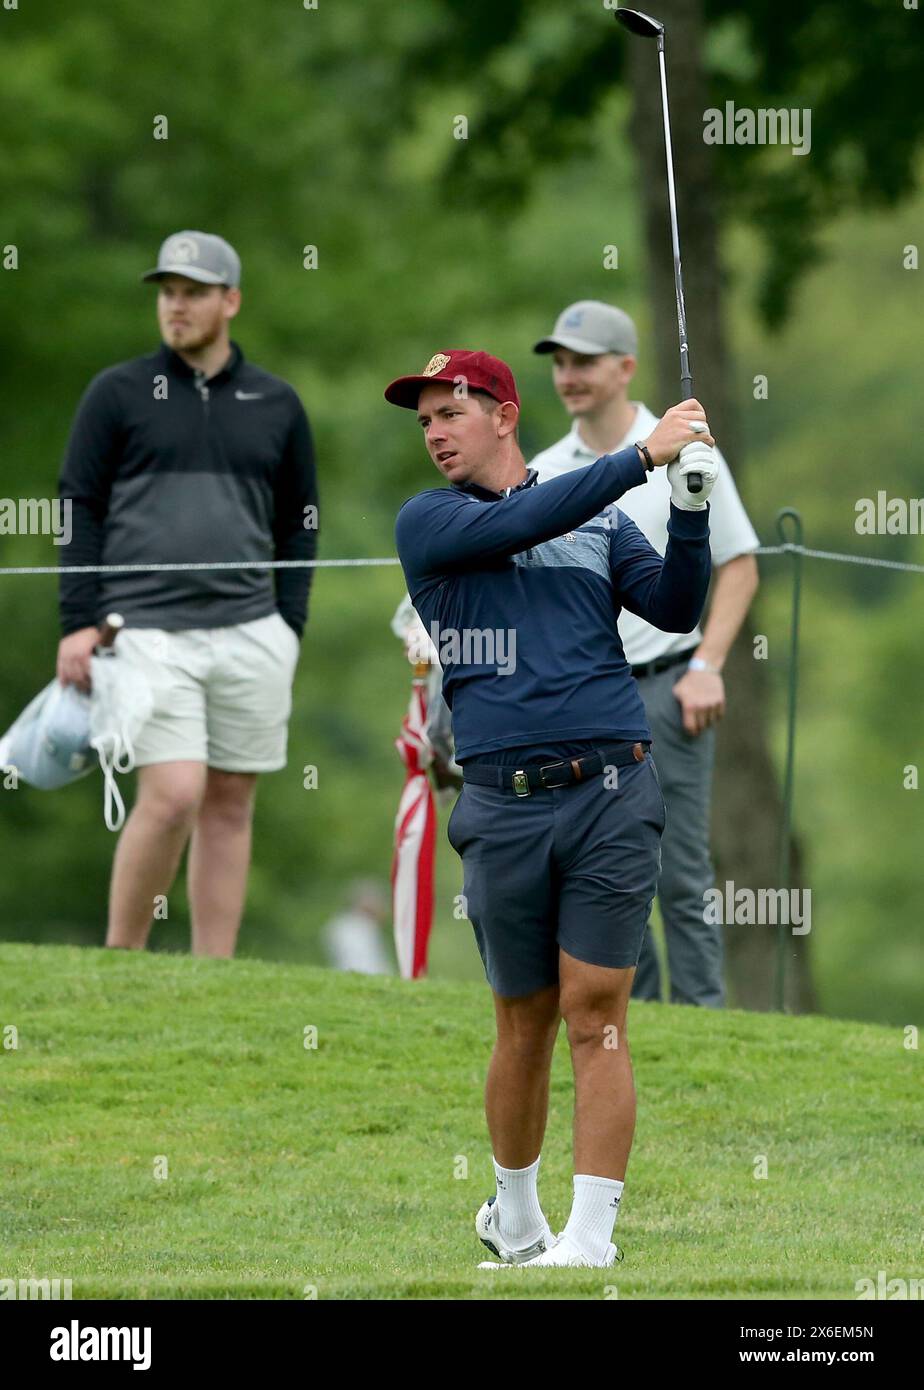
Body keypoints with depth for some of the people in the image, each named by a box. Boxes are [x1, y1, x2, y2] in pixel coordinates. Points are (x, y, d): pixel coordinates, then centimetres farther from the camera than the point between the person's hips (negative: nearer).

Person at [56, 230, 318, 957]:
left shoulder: (277, 405, 12)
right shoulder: (117, 393, 5)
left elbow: (299, 524, 17)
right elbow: (80, 509, 4)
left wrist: (289, 628, 8)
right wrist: (80, 623, -5)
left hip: (250, 633, 3)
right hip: (148, 630, -3)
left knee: (231, 805, 3)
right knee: (174, 794, -15)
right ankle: (119, 962, -2)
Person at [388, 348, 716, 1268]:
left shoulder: (600, 520, 14)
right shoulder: (427, 523, 7)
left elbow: (675, 609, 5)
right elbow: (518, 523, -10)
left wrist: (690, 505, -10)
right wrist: (644, 455, -14)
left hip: (611, 795, 0)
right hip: (504, 805, 0)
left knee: (595, 1018, -6)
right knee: (524, 1025, 6)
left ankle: (590, 1238, -8)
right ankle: (514, 1219, 25)